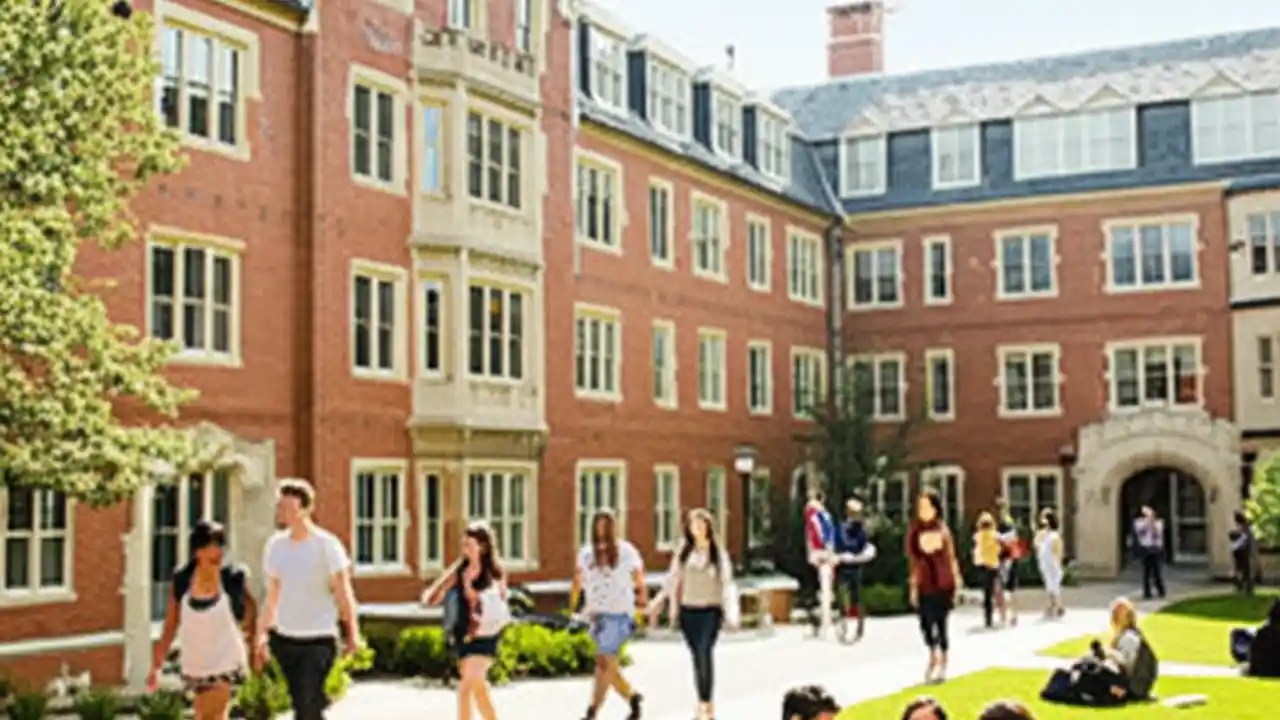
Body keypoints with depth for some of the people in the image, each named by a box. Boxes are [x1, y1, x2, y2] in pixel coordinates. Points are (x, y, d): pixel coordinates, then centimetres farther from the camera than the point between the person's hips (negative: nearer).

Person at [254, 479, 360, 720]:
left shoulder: (326, 545, -9)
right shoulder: (275, 544, 5)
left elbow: (344, 593, -7)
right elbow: (272, 596, 13)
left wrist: (353, 634, -11)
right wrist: (262, 633, 11)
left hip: (319, 639, -5)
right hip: (285, 637, 5)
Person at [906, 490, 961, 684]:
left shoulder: (942, 530, -5)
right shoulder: (915, 531, -1)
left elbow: (951, 558, 2)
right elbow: (914, 561, 4)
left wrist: (956, 583, 2)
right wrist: (914, 586, 3)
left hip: (943, 584, -2)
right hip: (924, 585, 2)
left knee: (941, 624, 1)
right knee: (926, 623, 1)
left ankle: (942, 665, 14)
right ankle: (933, 657, 26)